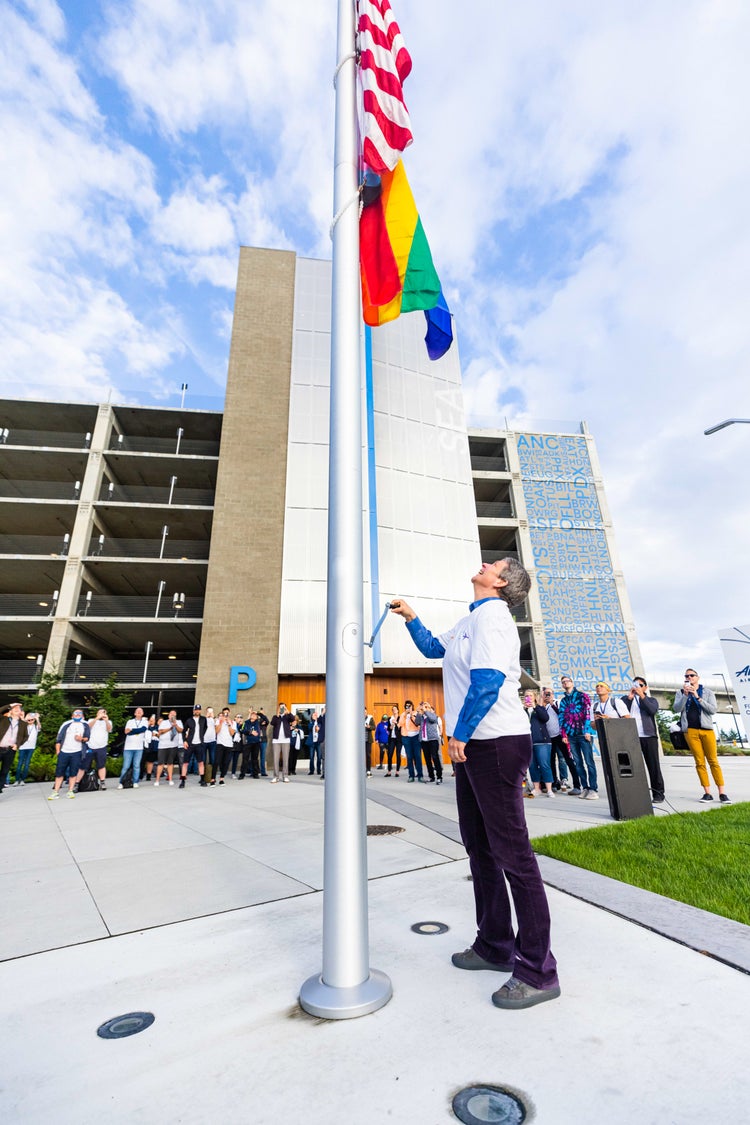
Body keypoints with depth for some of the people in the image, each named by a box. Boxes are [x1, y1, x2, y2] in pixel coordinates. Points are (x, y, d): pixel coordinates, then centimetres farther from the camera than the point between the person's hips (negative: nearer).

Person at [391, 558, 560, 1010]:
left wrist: (460, 733, -17)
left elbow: (488, 678, -24)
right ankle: (495, 946, 34)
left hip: (497, 743, -10)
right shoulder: (470, 621, 17)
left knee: (512, 853, -1)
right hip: (474, 745, 10)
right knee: (480, 848, 18)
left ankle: (539, 972, 15)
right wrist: (411, 618, 20)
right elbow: (433, 648, 30)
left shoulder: (492, 615, -13)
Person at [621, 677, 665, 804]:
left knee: (653, 765, 3)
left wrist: (642, 695, -9)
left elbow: (653, 710, -6)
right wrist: (630, 697, -4)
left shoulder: (651, 699, 16)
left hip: (648, 736, 0)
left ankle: (658, 794, 10)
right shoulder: (627, 699, 17)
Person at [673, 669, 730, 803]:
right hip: (690, 730, 0)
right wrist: (685, 695, -13)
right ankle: (707, 793, 4)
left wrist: (697, 697, -11)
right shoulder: (681, 692, 10)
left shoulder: (707, 692, 9)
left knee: (713, 761, -2)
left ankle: (722, 793, 3)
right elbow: (676, 709, -3)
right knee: (700, 762, 0)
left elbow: (713, 710, -3)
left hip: (706, 729, 0)